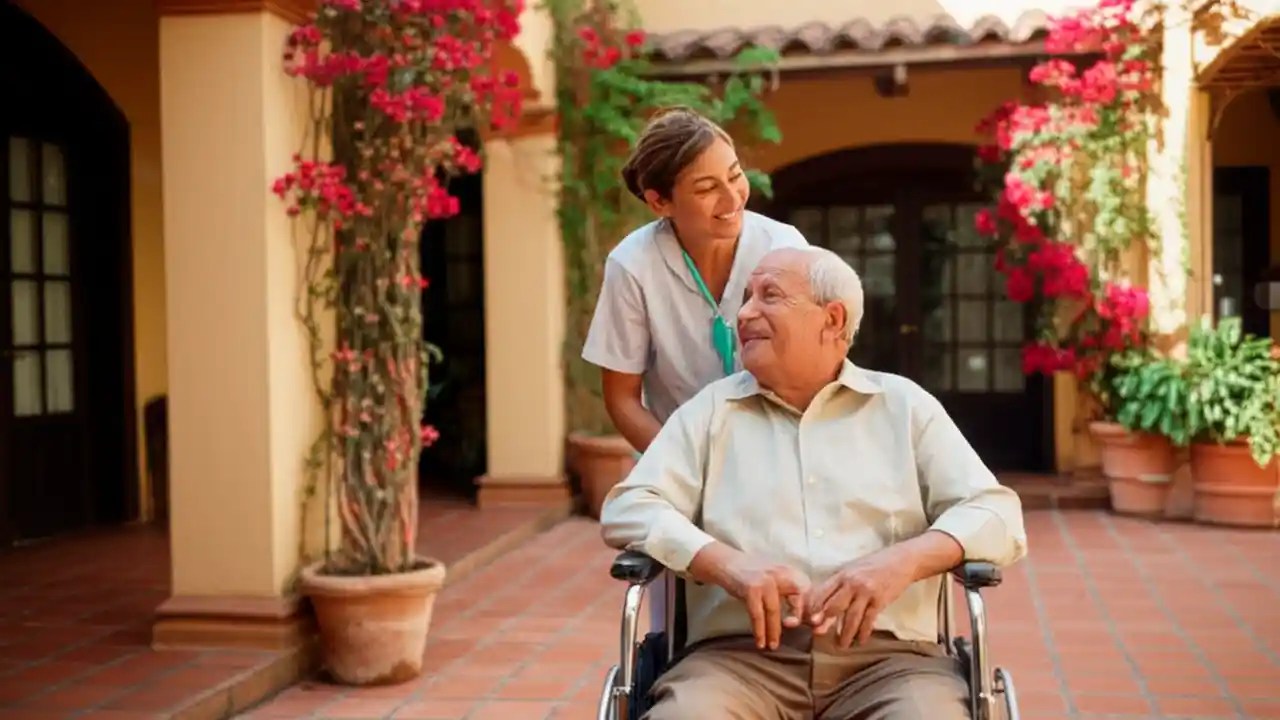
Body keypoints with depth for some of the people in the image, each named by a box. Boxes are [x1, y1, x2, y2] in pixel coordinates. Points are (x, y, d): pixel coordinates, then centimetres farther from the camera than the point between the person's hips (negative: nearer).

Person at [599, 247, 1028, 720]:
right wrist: (726, 563, -14)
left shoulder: (904, 406, 16)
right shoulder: (712, 408, 17)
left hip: (887, 656, 1)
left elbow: (997, 515, 7)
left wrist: (901, 562, -13)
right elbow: (628, 509, 5)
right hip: (741, 655, 0)